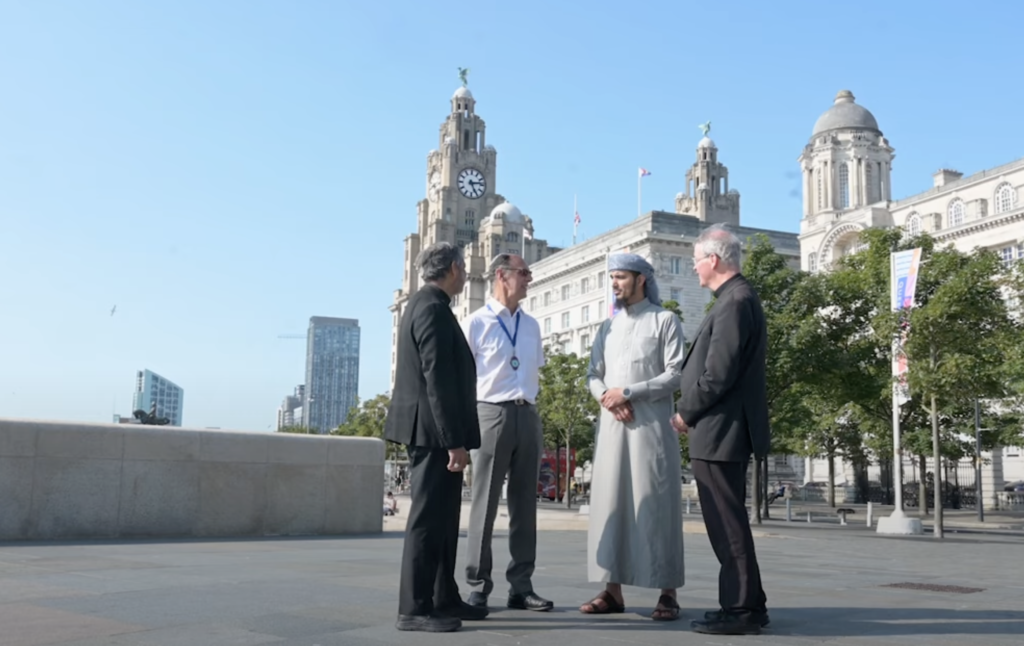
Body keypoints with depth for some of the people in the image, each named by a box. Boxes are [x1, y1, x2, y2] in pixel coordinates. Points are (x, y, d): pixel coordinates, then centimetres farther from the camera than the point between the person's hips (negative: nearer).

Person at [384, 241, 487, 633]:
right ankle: (415, 608, -1)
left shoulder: (425, 304, 17)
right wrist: (454, 441, -22)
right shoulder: (433, 308, -14)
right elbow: (438, 379, -21)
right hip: (434, 431, -10)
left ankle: (444, 599, 21)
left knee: (442, 517, 14)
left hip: (432, 431, 10)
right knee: (429, 518, -6)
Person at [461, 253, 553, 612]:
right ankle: (478, 586, 7)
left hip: (528, 415, 6)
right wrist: (468, 418, -3)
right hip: (492, 414, -5)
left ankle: (521, 586, 14)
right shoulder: (476, 323, -2)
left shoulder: (531, 325, 14)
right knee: (485, 503, -1)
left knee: (525, 503, 7)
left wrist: (528, 399, 11)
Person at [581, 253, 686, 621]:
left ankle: (667, 594, 1)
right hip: (612, 425, 5)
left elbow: (676, 373, -8)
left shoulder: (664, 320, 2)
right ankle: (612, 591, 7)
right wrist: (606, 396, -9)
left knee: (655, 505, -4)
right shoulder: (608, 327, 19)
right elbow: (593, 375, 13)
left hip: (651, 425, -5)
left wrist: (628, 392, -13)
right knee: (609, 503, 2)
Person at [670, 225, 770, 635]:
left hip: (719, 432, -10)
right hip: (725, 430, 10)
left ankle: (741, 610, 3)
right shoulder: (736, 298, 16)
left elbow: (718, 374, -21)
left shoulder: (734, 302, -16)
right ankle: (744, 604, 23)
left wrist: (686, 413, -9)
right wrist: (692, 411, 13)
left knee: (727, 524, -4)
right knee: (728, 523, 16)